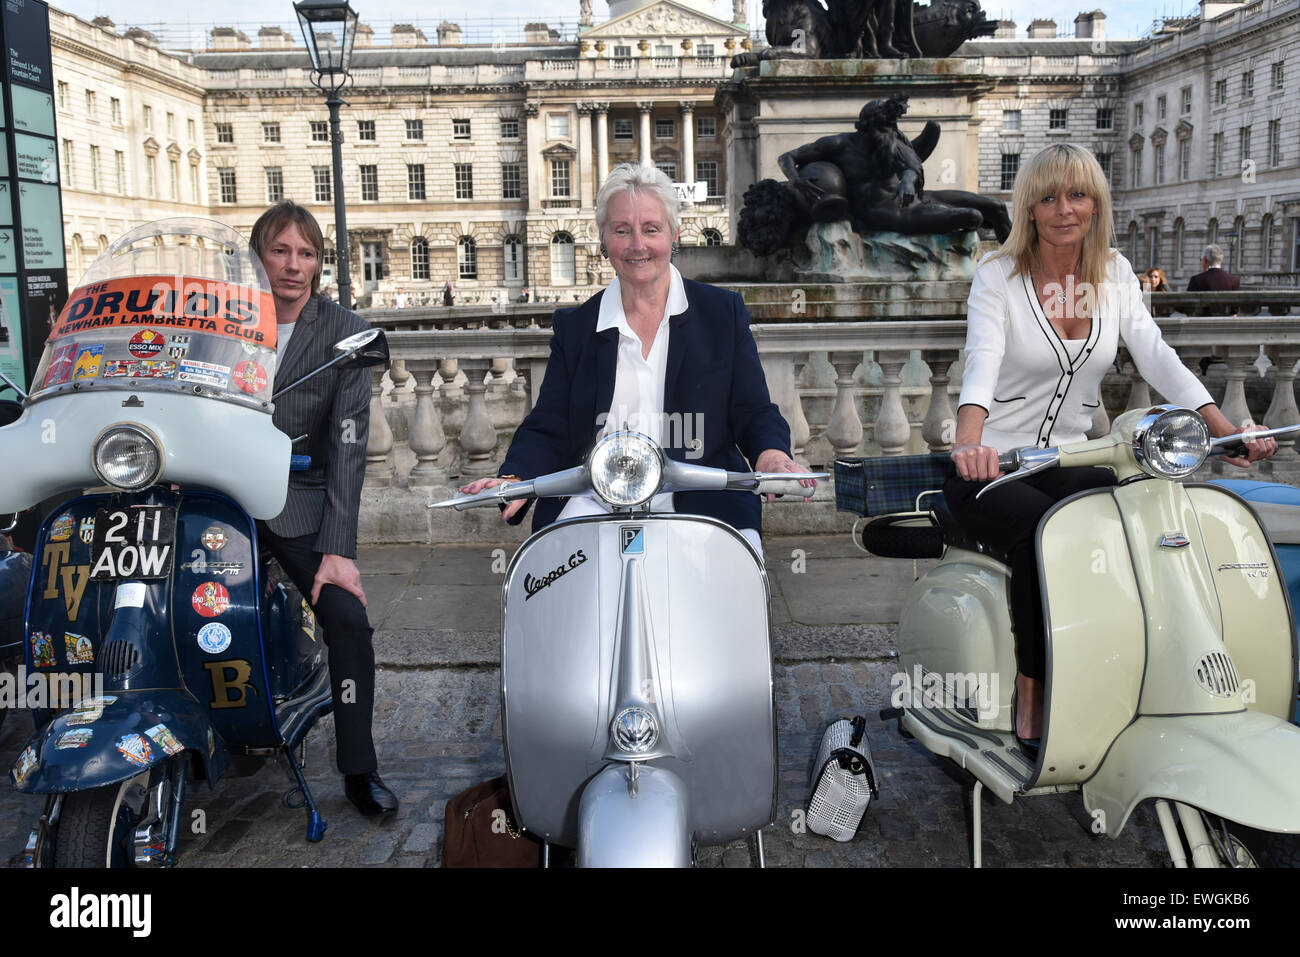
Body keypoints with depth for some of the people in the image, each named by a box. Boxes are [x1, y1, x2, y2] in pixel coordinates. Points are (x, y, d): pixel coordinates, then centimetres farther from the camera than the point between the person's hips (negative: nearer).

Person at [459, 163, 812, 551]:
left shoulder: (723, 312, 9)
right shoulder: (574, 327, 12)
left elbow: (754, 413, 7)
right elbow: (548, 429, 8)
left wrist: (771, 453, -16)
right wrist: (515, 479, -13)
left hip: (705, 505, 0)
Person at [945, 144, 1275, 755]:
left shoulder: (1114, 274, 8)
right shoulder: (999, 275, -7)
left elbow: (1156, 355, -4)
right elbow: (981, 359, -24)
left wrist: (1225, 428, -19)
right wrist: (969, 441, -44)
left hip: (1069, 463, 4)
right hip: (991, 469, -4)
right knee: (1044, 531, -32)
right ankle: (1032, 697, -16)